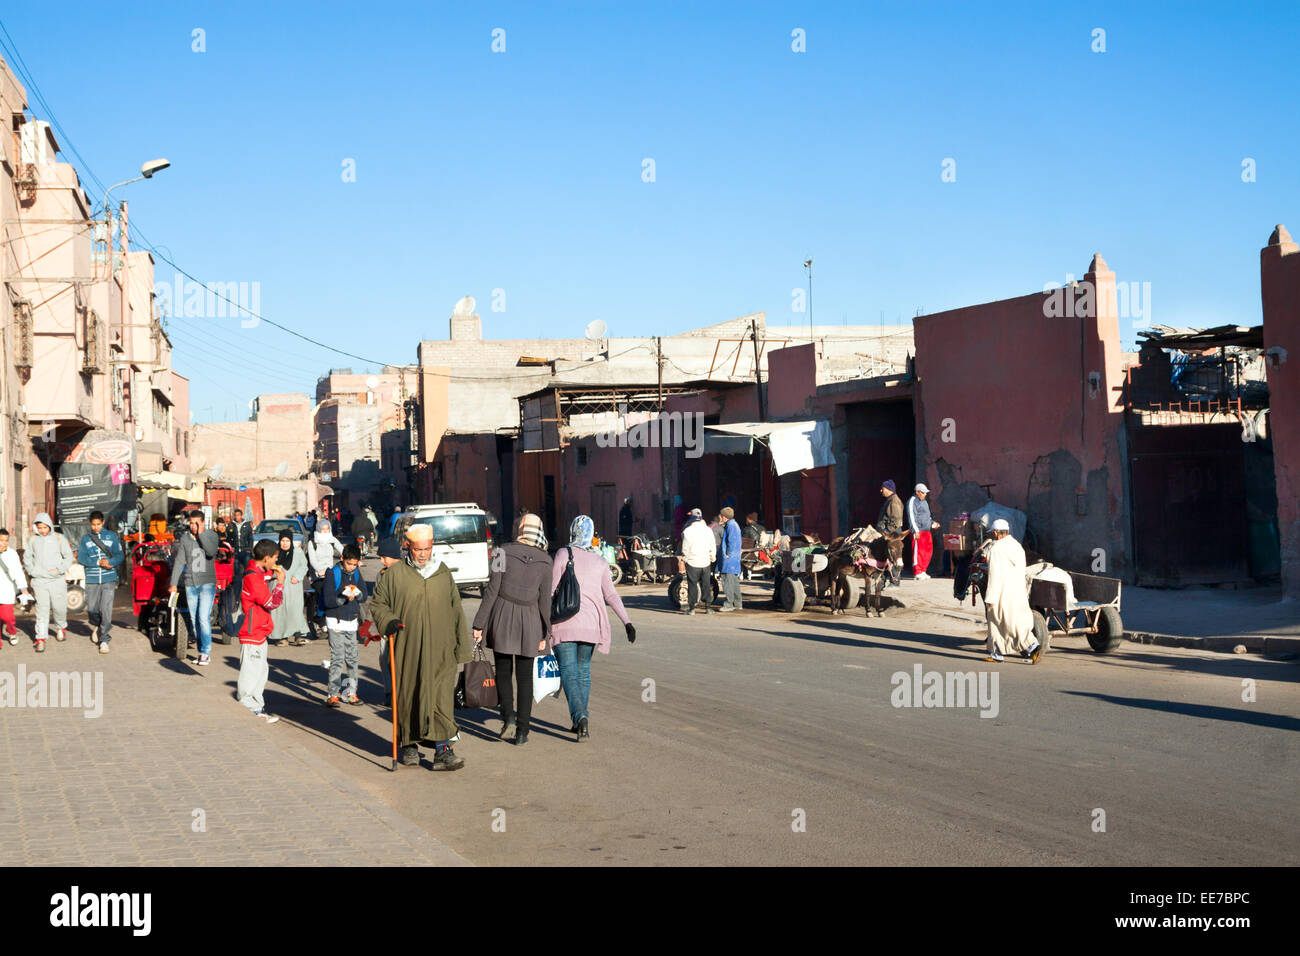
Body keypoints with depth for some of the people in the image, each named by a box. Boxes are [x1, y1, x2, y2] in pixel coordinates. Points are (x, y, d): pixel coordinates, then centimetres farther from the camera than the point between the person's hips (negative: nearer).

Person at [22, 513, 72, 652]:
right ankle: (40, 639, -4)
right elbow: (27, 558, 15)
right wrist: (33, 572, 0)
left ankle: (61, 628, 31)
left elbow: (69, 557, 4)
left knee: (59, 607, 2)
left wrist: (59, 570, -10)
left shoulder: (59, 538, 4)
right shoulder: (33, 541, 9)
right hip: (39, 581, 1)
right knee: (42, 610, -5)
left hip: (57, 580, -1)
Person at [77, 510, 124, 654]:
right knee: (92, 608, 6)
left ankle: (104, 640, -5)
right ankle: (96, 627, 39)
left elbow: (120, 555, 5)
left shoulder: (112, 536, 6)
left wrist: (110, 562, -16)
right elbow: (80, 557, 0)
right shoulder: (86, 538, 8)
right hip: (92, 580, 2)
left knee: (106, 610, -9)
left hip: (109, 579, -2)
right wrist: (98, 562, -13)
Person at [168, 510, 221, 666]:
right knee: (194, 620, 6)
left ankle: (206, 653, -8)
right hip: (190, 584, 3)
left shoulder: (211, 535, 0)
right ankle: (202, 651, 16)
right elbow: (179, 561, 5)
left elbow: (212, 552, -19)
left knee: (204, 618, -12)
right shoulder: (184, 538, 5)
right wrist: (173, 584, 0)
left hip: (207, 583, -3)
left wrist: (201, 534, -19)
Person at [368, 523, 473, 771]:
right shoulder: (395, 574, 1)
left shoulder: (444, 573, 9)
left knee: (442, 699, -9)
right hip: (407, 650, -1)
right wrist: (388, 621, -10)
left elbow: (456, 611, 14)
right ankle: (409, 745, 24)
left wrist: (462, 646, 12)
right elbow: (377, 603, 10)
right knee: (408, 696, 7)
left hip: (440, 650, 1)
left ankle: (443, 750, -11)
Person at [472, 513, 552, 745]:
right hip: (529, 621, 1)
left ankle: (508, 716, -8)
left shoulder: (504, 552, -7)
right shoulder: (544, 561, -3)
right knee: (525, 677, 9)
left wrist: (479, 624, -3)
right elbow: (545, 600, -1)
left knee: (503, 671, 12)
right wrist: (544, 634, 6)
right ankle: (522, 731, 7)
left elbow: (492, 590, -8)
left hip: (502, 617, -1)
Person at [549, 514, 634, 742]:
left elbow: (551, 590, -6)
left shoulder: (562, 556, -5)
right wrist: (627, 621, 3)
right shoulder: (599, 561, 7)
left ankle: (580, 716, -24)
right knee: (584, 670, 17)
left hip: (565, 623, -4)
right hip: (590, 623, 4)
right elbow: (611, 594, 2)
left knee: (569, 672, -4)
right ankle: (580, 721, 20)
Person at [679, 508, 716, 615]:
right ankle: (708, 607, 12)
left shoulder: (687, 531, -9)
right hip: (706, 562, 3)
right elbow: (713, 546, 6)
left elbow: (685, 548, -4)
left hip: (692, 562, -3)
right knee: (706, 585, 10)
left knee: (692, 585, 3)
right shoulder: (708, 530, 0)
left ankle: (691, 608, 3)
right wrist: (712, 557, 19)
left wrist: (684, 559, 10)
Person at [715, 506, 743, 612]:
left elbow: (732, 541, -19)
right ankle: (737, 604, 17)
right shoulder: (734, 524, 20)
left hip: (730, 558, -11)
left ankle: (729, 604, -10)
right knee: (734, 581, 13)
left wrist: (728, 554, -16)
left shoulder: (730, 525, -12)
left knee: (728, 580, -10)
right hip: (735, 559, 11)